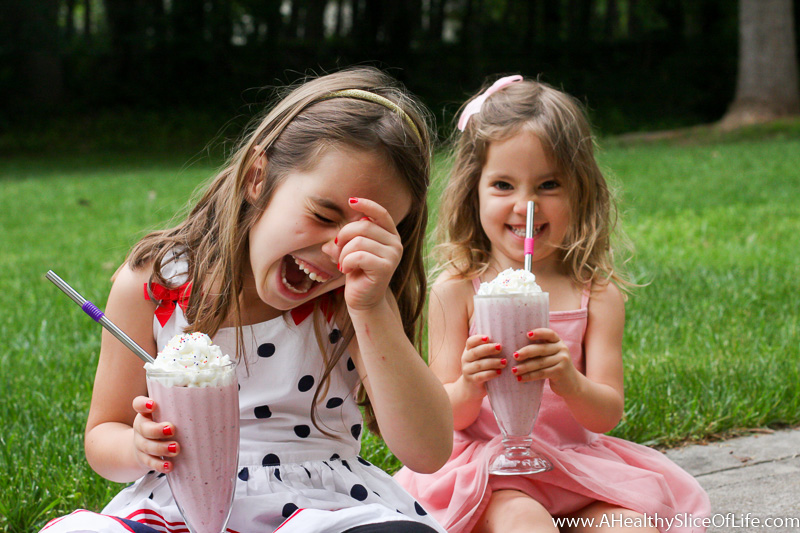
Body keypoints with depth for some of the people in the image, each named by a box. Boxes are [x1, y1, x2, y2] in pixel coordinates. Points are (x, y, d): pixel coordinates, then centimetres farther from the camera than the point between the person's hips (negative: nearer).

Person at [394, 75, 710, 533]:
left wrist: (568, 382, -24)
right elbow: (446, 417, 0)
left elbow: (607, 415, -2)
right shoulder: (457, 289, 1)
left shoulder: (597, 294, 4)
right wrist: (470, 387, -24)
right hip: (488, 472, -2)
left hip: (576, 463, 2)